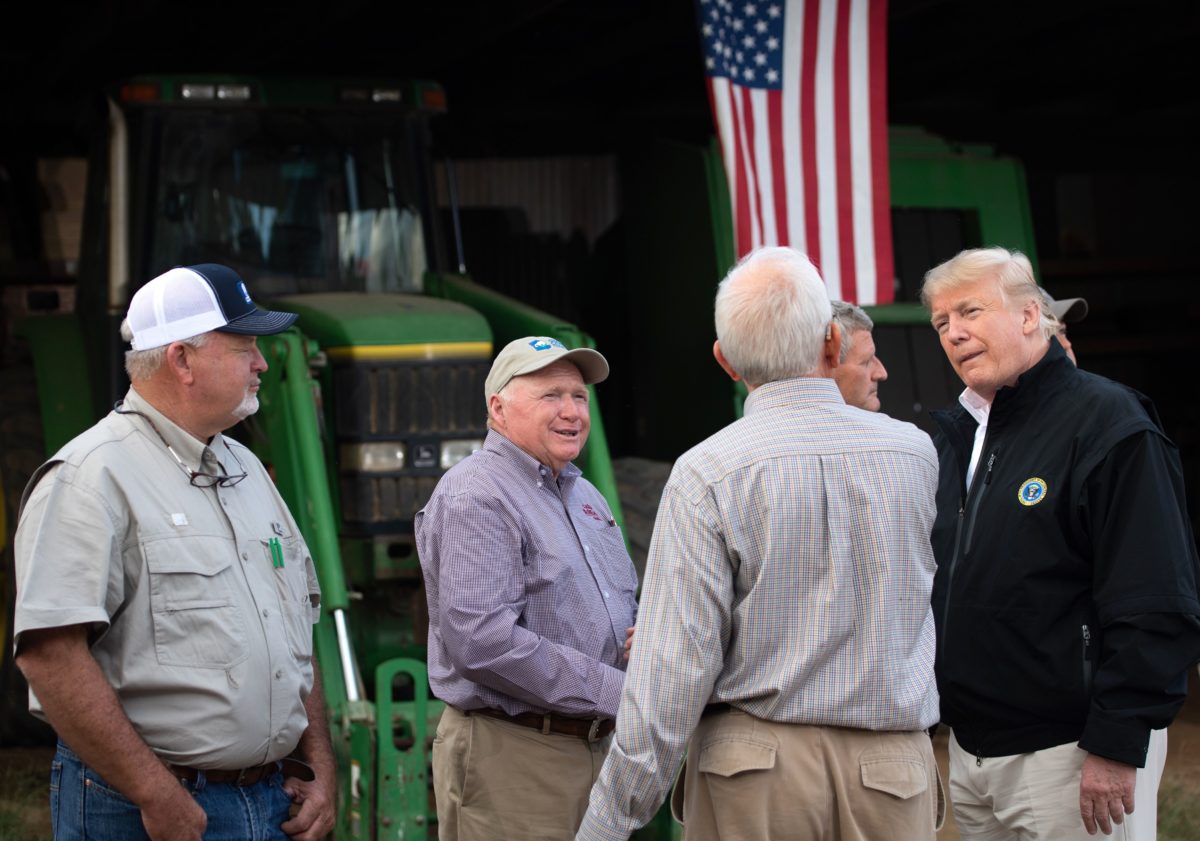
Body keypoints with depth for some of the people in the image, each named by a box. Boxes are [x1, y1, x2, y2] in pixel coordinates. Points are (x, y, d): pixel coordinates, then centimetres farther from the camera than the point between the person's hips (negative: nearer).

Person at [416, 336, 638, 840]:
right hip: (512, 755, -8)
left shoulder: (585, 495, 16)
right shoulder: (475, 495, -14)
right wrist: (616, 691, -20)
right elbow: (481, 639, -25)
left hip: (597, 750, 9)